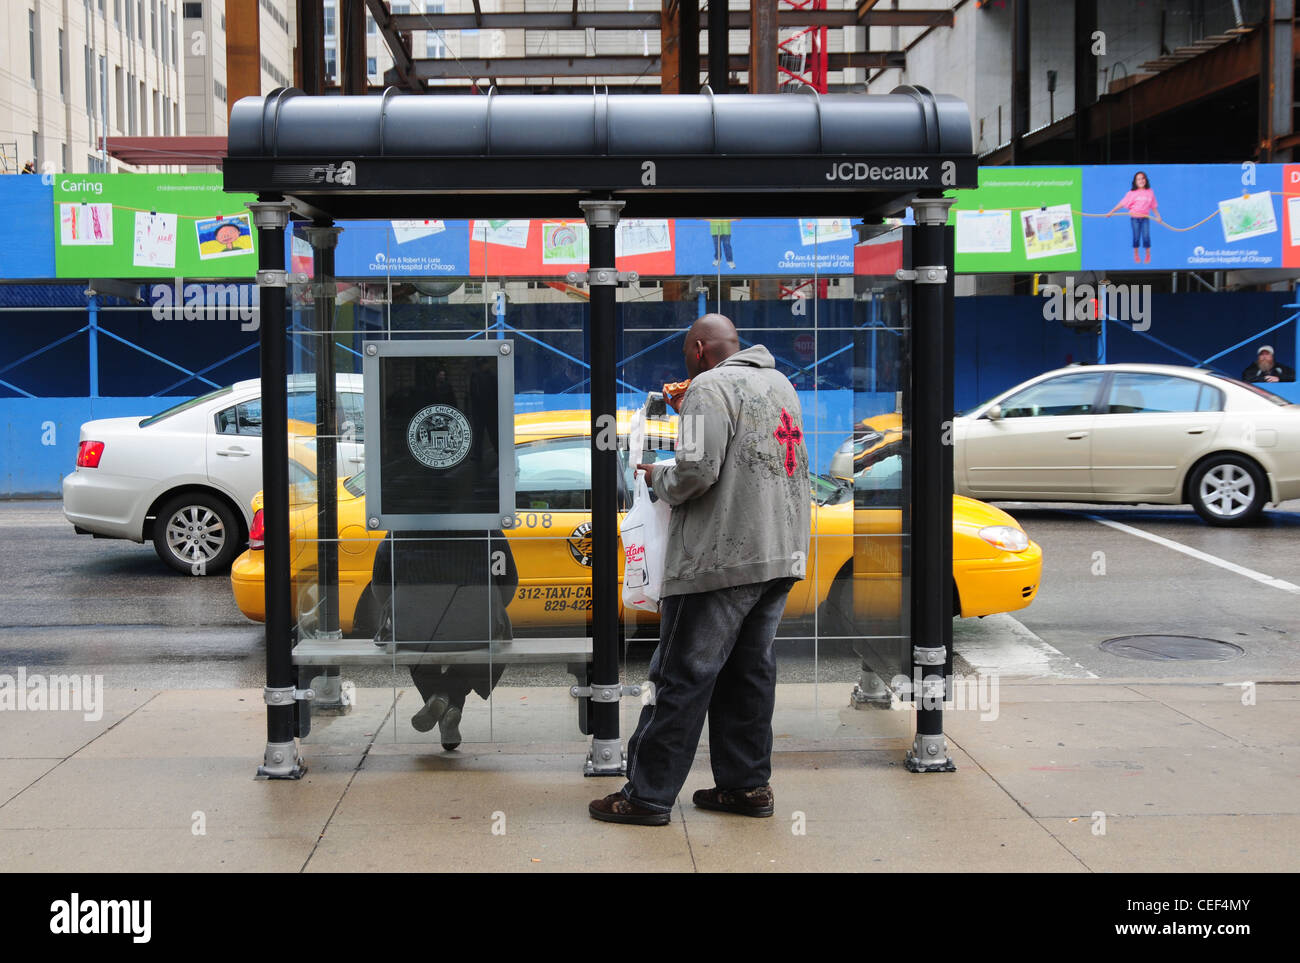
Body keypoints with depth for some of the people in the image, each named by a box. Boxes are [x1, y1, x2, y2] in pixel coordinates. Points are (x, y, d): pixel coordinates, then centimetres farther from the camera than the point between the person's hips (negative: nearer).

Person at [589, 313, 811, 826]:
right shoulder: (782, 384, 17)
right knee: (749, 670, 14)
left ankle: (648, 795, 2)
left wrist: (660, 477, 0)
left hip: (722, 557, -8)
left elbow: (696, 471, -20)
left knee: (683, 676, -3)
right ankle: (746, 784, 18)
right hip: (783, 554, 8)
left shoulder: (710, 387, -9)